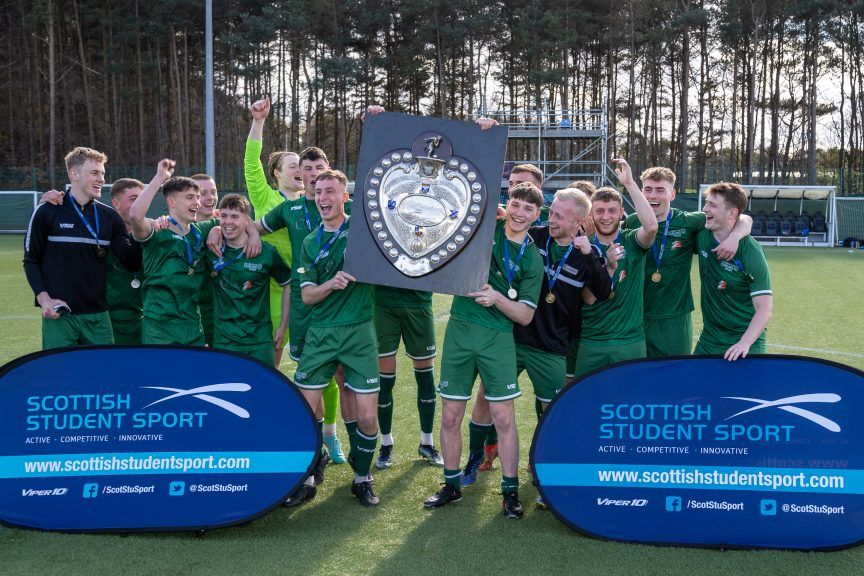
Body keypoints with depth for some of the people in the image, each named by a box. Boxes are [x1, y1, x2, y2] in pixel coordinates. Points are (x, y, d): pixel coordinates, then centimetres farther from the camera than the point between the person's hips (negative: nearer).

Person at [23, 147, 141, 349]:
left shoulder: (109, 216, 9)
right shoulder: (47, 212, -1)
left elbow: (131, 261, 3)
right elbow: (31, 260, 2)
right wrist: (44, 298, -10)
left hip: (98, 315, 4)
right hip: (59, 315, -3)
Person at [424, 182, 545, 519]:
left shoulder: (533, 259, 3)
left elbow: (525, 316, 1)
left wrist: (496, 298, -15)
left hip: (498, 338, -1)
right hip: (460, 330, 1)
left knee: (504, 417, -2)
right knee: (450, 416, 6)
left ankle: (510, 490, 11)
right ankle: (452, 485, 22)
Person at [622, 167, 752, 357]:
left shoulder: (688, 222, -6)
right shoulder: (631, 223, 0)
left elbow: (744, 220, -3)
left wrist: (734, 237, -23)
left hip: (675, 320, -2)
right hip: (636, 317, 2)